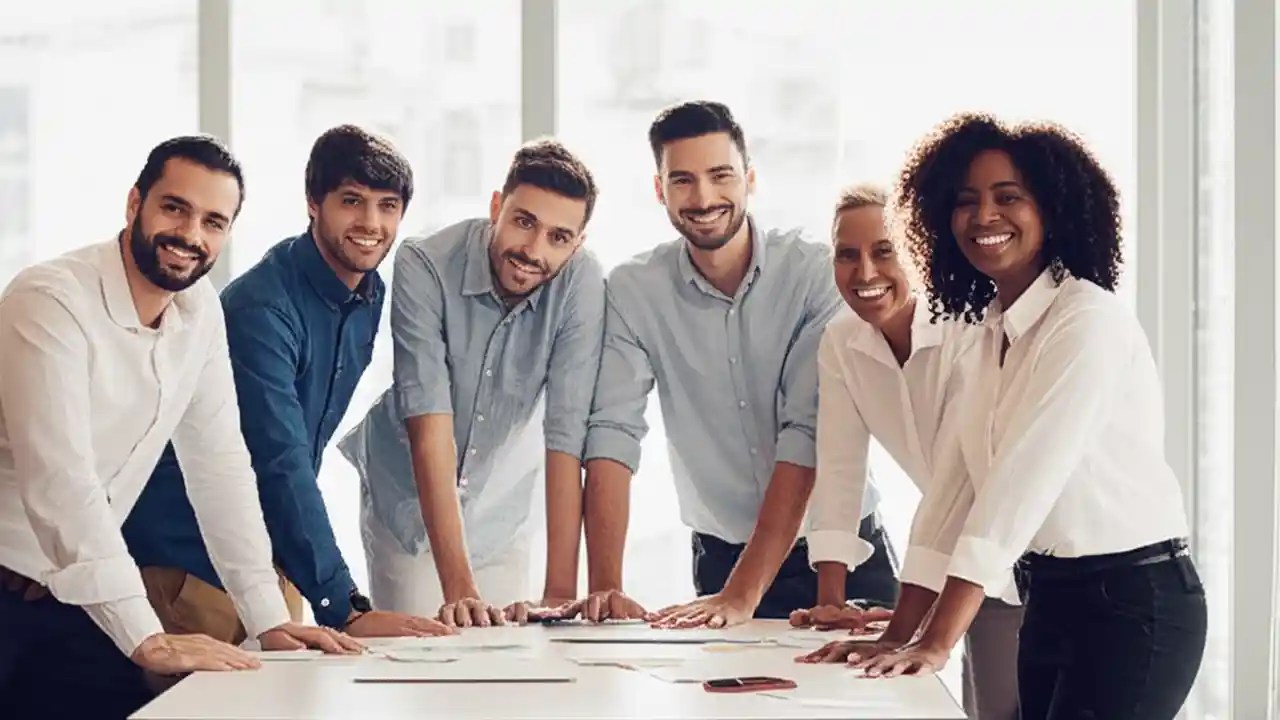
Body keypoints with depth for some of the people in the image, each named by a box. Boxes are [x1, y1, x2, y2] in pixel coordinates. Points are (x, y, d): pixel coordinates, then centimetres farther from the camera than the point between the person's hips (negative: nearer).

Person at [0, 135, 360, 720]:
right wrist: (147, 638, -31)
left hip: (70, 600, 7)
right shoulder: (51, 302, -20)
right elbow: (59, 481, -27)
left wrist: (268, 618, 1)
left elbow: (218, 462, 7)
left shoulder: (201, 310, 2)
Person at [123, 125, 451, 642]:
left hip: (270, 556, 8)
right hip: (189, 560, -8)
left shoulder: (371, 297, 3)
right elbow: (281, 464, -30)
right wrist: (344, 609, -34)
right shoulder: (261, 307, -23)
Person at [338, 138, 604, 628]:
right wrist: (458, 588, -39)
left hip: (500, 511, 2)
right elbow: (430, 430, -32)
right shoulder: (423, 269, -28)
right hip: (407, 502, -2)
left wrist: (560, 591, -29)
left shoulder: (582, 283, -21)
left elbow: (566, 438, -24)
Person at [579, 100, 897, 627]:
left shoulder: (816, 275, -11)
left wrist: (744, 593, -25)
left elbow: (808, 435, -18)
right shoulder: (632, 291, -5)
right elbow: (613, 433, -9)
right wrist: (605, 586, -22)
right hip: (721, 557, 1)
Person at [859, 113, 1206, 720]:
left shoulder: (1091, 321, -17)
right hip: (1048, 600, 8)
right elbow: (964, 483, 7)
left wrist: (938, 644, -27)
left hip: (1133, 603, -8)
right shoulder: (991, 330, 10)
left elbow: (1024, 483, -23)